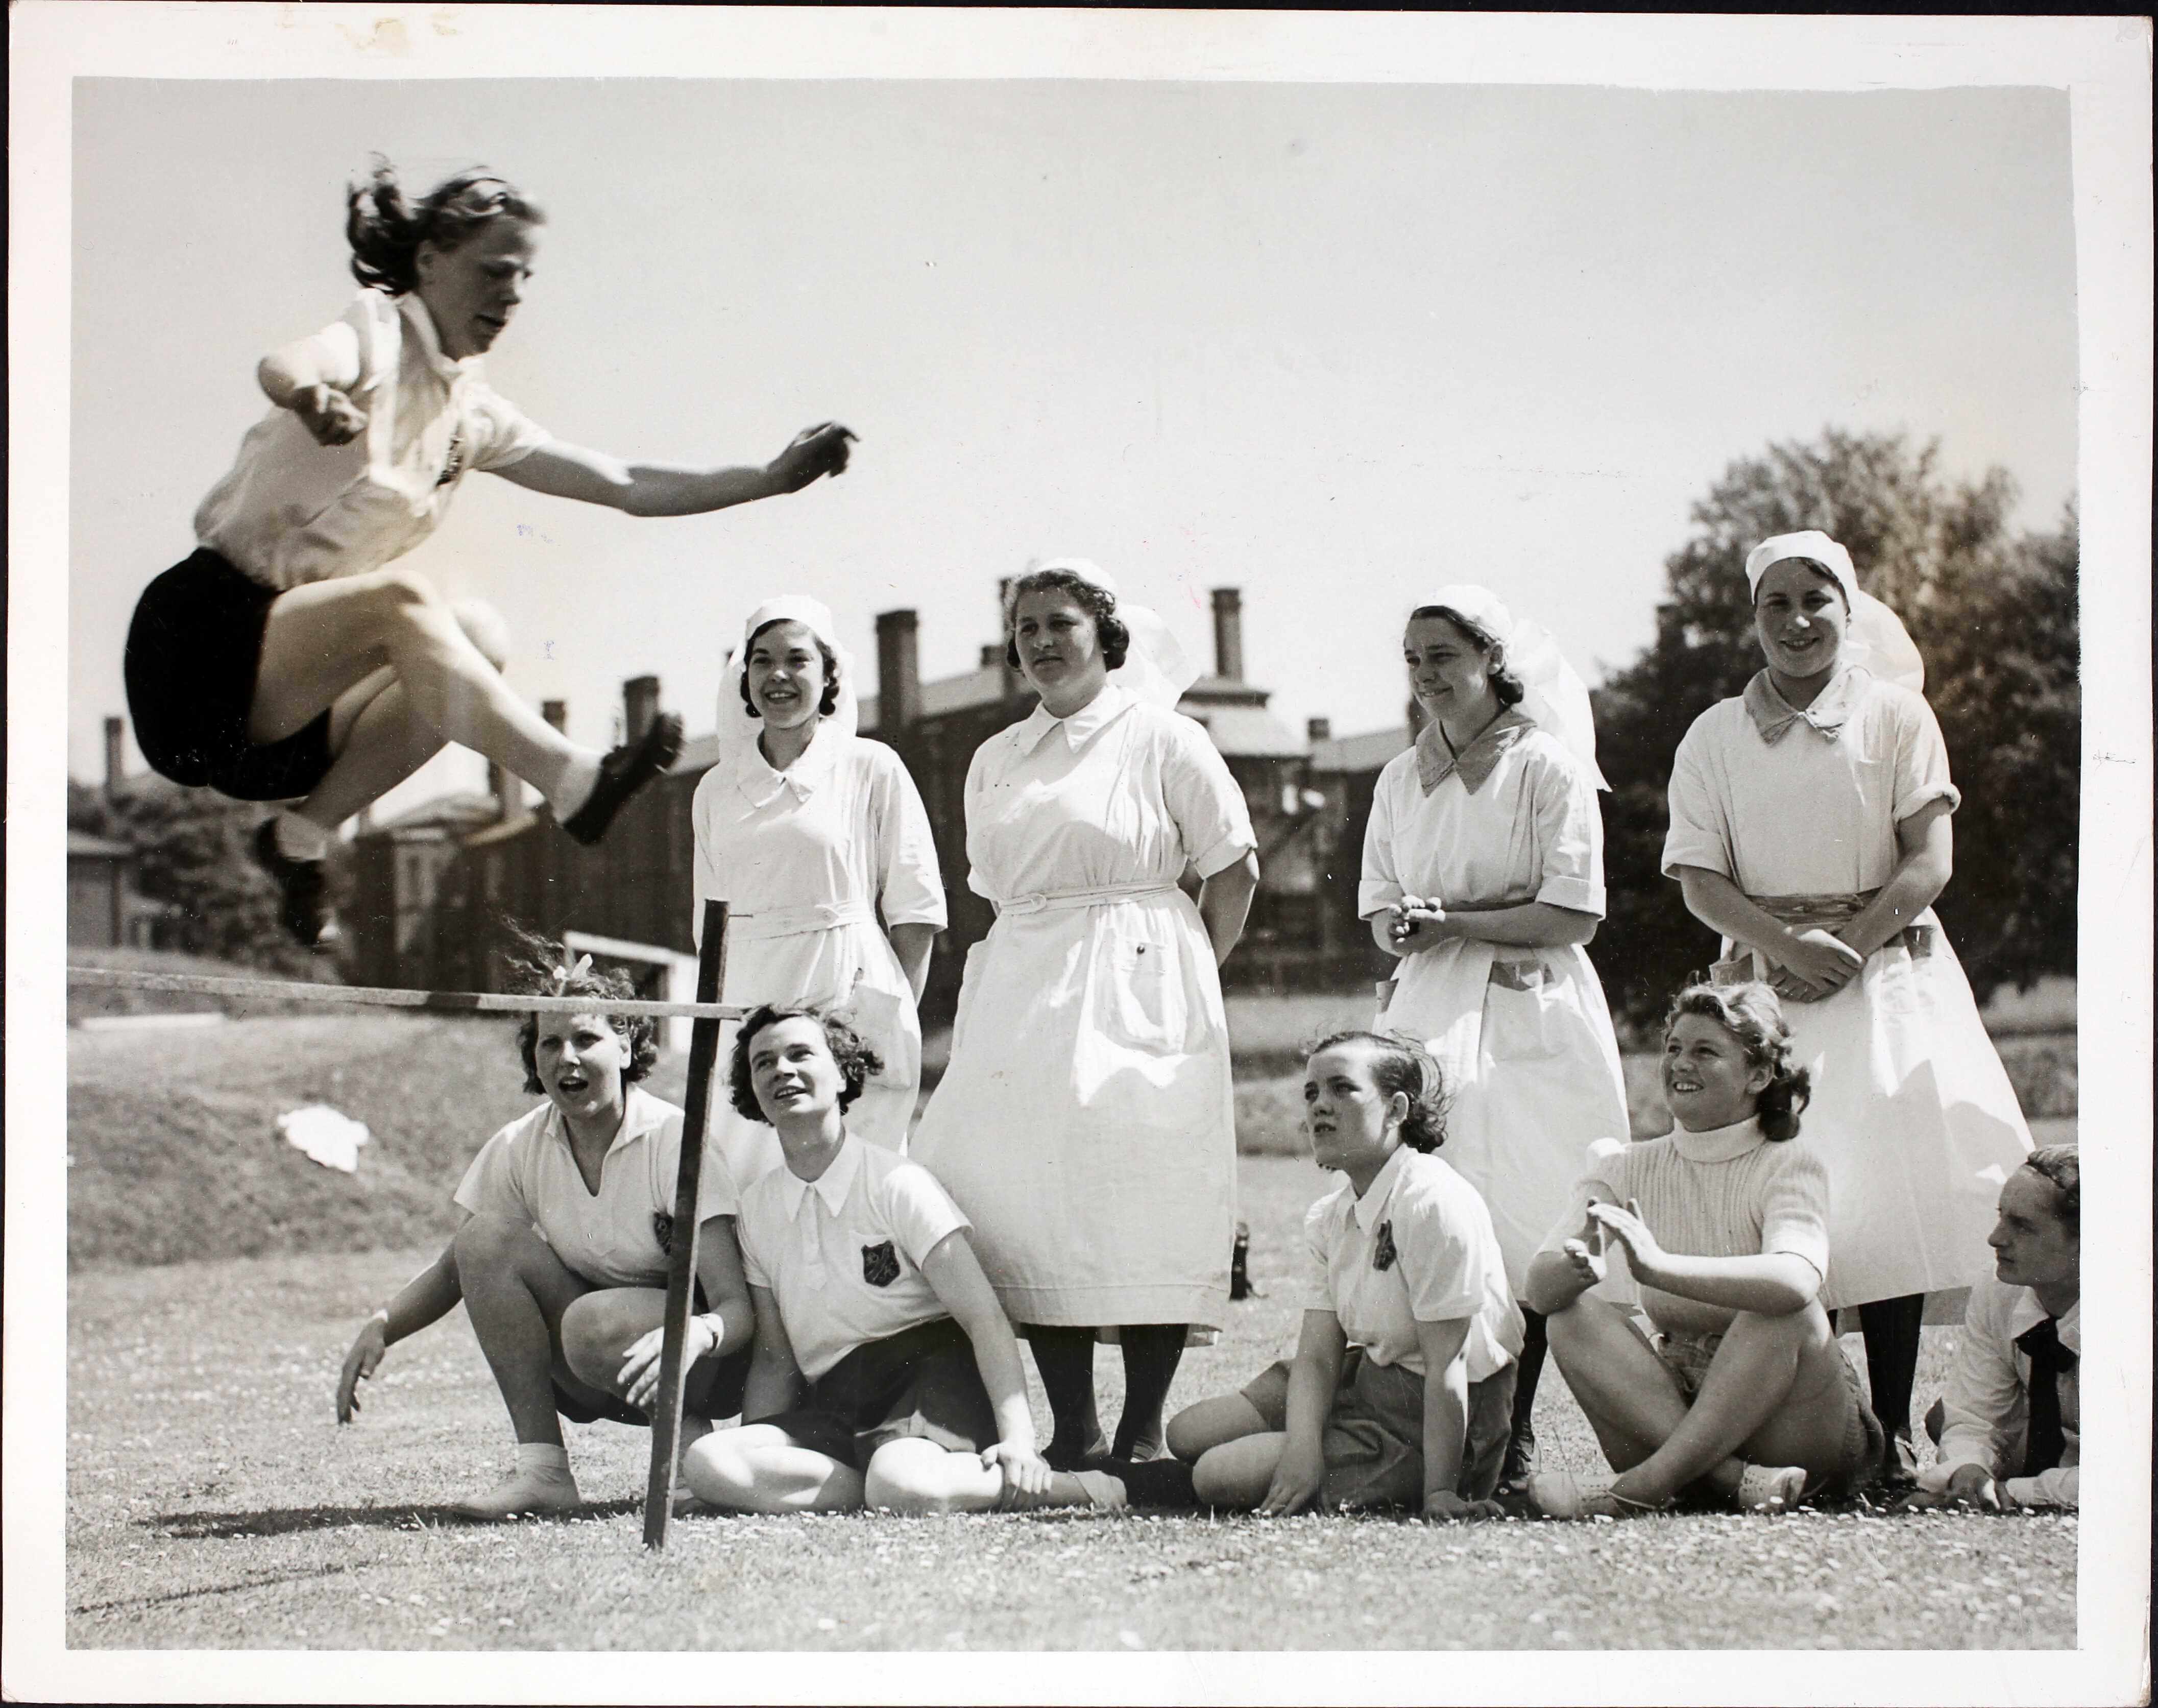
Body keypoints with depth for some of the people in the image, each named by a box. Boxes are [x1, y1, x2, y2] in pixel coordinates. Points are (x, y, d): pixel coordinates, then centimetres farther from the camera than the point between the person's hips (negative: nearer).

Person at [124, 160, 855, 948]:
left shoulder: (471, 415, 11)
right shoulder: (376, 337, -10)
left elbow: (625, 485, 12)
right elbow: (282, 365, -34)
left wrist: (773, 478, 3)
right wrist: (310, 395, -59)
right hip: (204, 639, -7)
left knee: (480, 638, -14)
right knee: (401, 601, -30)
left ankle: (301, 837, -7)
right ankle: (574, 783, -39)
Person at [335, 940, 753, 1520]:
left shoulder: (674, 1142, -19)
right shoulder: (520, 1148, -4)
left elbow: (738, 1306, -24)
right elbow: (455, 1266, 3)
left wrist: (693, 1336, -47)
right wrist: (381, 1327, -17)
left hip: (711, 1365, -6)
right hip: (601, 1383, 6)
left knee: (594, 1324, -37)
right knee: (486, 1237, -16)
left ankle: (691, 1443, -8)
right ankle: (542, 1467, -18)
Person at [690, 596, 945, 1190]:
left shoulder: (871, 769, 1)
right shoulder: (716, 789, 13)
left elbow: (915, 906, 2)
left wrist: (893, 1015, -2)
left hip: (850, 991, -3)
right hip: (748, 1002, 4)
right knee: (742, 1173, -3)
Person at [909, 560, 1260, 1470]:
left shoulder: (1160, 738, 1)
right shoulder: (996, 760, 16)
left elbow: (1235, 867, 2)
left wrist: (1183, 976, 3)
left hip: (1138, 992, -5)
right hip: (1022, 993, 5)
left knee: (1143, 1199, -8)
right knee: (1036, 1200, -3)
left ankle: (1143, 1431, -4)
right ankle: (1073, 1430, 2)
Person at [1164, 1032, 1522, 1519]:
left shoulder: (1433, 1203, -23)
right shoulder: (1327, 1218, 3)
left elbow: (1446, 1367, -25)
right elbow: (1317, 1355, -3)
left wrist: (1439, 1492, -27)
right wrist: (1302, 1453, -23)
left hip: (1429, 1420, -9)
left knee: (1219, 1476, -16)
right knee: (1188, 1434, 6)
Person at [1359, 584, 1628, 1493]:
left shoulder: (1549, 765, -2)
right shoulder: (1401, 779, 15)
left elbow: (1574, 913, -8)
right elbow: (1380, 912, 17)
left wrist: (1453, 924, -11)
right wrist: (1405, 929, -7)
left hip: (1532, 1018, -4)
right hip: (1429, 1013, 4)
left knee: (1527, 1211, -7)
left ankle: (1516, 1434, 0)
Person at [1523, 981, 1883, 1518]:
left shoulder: (1789, 1167, -7)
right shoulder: (1630, 1169, 6)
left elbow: (1797, 1280, -31)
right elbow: (1540, 1287, -9)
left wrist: (1659, 1266, -43)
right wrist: (1575, 1268, -35)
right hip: (1672, 1403, 4)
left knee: (1788, 1313, -30)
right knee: (1575, 1313, -18)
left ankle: (1645, 1485, -35)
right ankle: (1738, 1481, -32)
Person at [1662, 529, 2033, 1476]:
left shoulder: (1896, 715, 7)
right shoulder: (1716, 735, 10)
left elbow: (1930, 861, 0)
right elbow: (1700, 881, 2)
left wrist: (1848, 947, -13)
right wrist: (1789, 945, -14)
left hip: (1886, 970, -1)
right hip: (1767, 986, 1)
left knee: (1892, 1198, -8)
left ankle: (1891, 1432, -4)